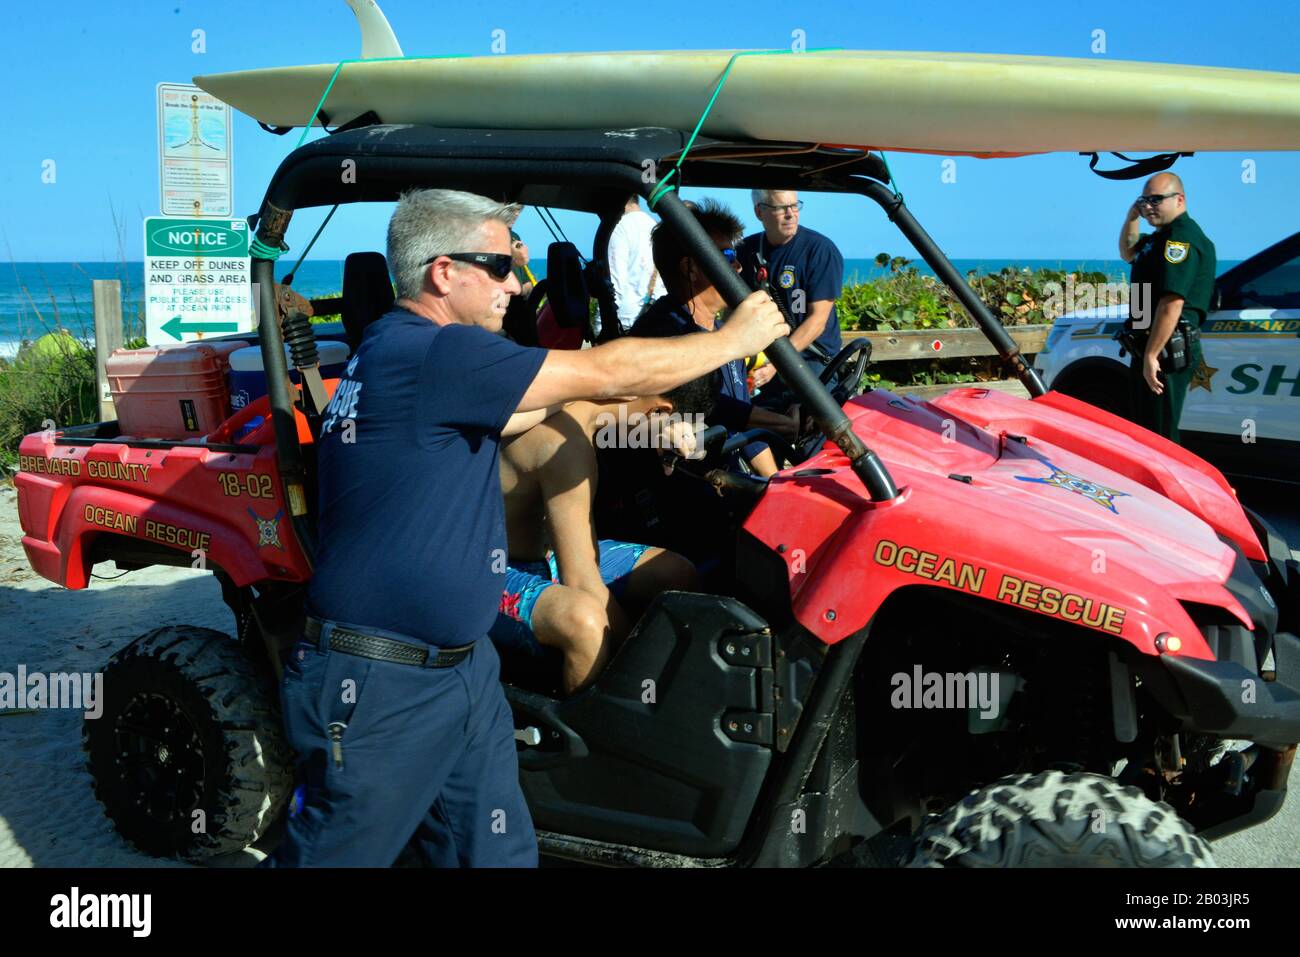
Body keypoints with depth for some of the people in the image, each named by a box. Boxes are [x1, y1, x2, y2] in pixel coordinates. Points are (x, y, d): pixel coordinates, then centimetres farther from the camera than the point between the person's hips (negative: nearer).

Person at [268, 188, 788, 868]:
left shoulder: (398, 349, 11)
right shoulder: (429, 353, -21)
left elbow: (551, 401, 20)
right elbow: (604, 372, -18)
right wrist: (734, 339, -5)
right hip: (381, 690, -10)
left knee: (496, 849, 13)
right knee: (337, 851, 8)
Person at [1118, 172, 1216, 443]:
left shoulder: (1181, 237, -16)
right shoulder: (1163, 237, 17)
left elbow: (1172, 303, -25)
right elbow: (1127, 253, 37)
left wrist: (1151, 355, -26)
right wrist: (1132, 218, 19)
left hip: (1167, 351, -11)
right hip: (1148, 348, 11)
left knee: (1159, 436, -9)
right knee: (1145, 430, 20)